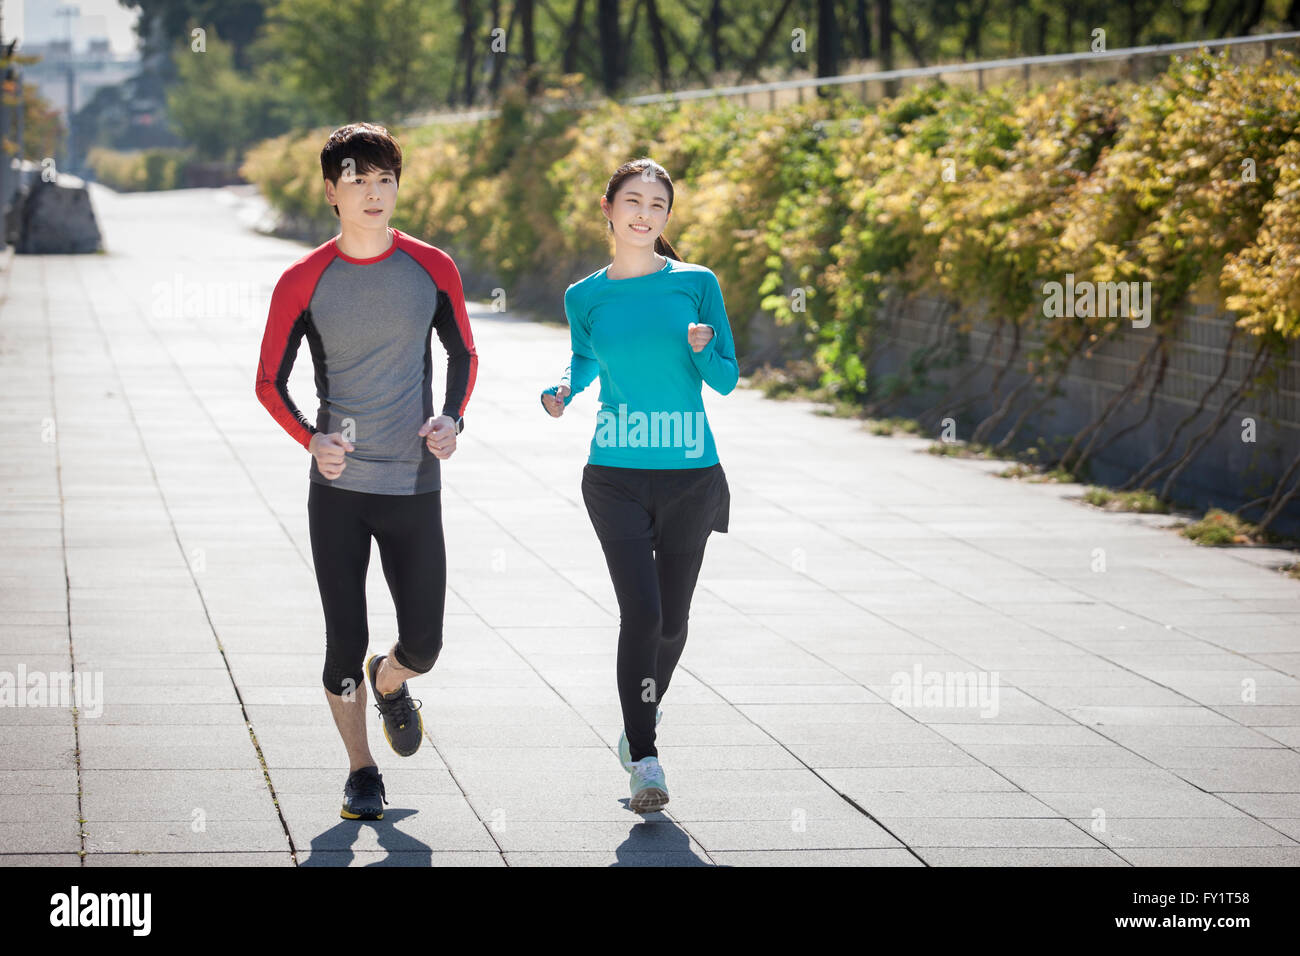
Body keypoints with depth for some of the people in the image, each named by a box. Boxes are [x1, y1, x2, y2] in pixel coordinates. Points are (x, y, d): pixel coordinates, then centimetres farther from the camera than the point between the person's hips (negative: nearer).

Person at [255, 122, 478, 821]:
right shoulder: (304, 281, -3)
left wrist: (453, 418, -4)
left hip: (415, 484, 1)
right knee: (345, 644, -1)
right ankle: (361, 773, 19)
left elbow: (463, 355, 15)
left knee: (423, 645, 1)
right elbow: (269, 381, 4)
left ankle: (389, 683, 38)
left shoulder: (432, 268, 1)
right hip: (338, 487, -1)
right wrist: (310, 438, -14)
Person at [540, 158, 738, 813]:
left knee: (671, 619, 9)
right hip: (616, 478, -1)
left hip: (690, 476, 1)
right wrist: (564, 389, 1)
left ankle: (640, 727, 35)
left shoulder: (696, 285, 0)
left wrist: (703, 348, -17)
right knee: (641, 612, -14)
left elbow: (726, 381, 4)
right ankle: (644, 759, -7)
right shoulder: (586, 298, 3)